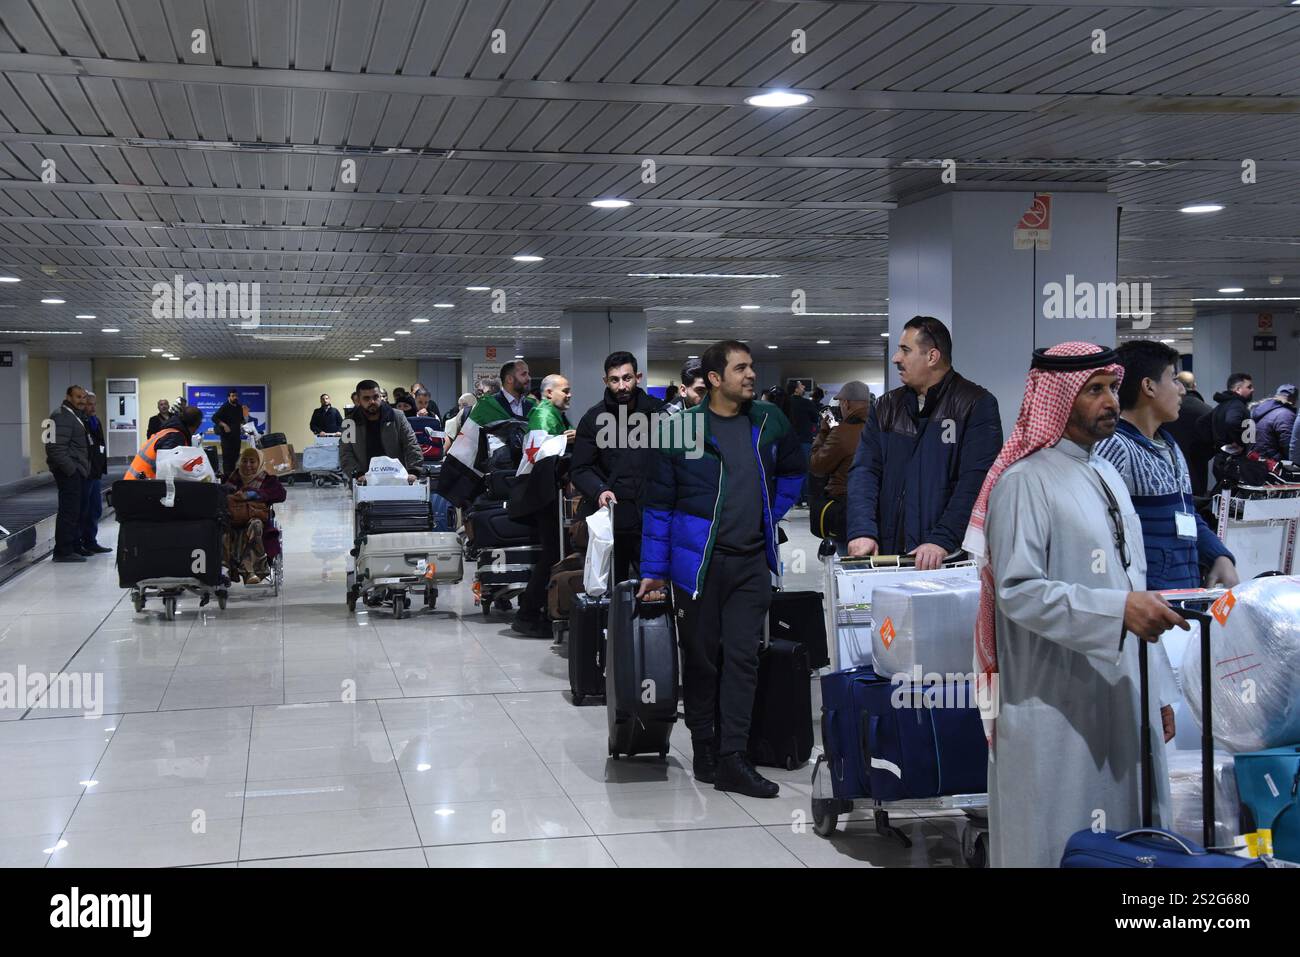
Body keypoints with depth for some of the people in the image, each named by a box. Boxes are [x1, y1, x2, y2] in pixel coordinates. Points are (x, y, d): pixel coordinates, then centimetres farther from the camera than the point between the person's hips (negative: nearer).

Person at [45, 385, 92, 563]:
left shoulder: (76, 416, 21)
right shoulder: (62, 417, -13)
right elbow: (57, 448, -21)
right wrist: (70, 469, -21)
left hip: (77, 472, 10)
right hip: (69, 473, -10)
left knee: (77, 510, 16)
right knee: (69, 511, -10)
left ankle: (75, 546, 25)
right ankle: (63, 551, -7)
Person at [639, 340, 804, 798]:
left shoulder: (769, 421, 5)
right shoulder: (678, 429, -6)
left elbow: (792, 471, 24)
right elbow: (659, 503, -2)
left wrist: (770, 517, 13)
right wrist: (653, 570, -2)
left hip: (751, 562, 3)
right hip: (698, 561, -3)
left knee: (743, 658, -1)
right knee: (701, 658, 6)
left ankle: (732, 759, 2)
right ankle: (705, 753, 19)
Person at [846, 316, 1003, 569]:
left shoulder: (977, 405, -2)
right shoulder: (886, 407, 13)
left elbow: (976, 480, -12)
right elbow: (864, 471, 4)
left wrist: (943, 541, -22)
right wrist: (862, 531, -12)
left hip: (952, 556, -4)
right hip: (888, 553, 4)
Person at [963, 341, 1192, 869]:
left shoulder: (1109, 476, 14)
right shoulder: (1025, 481, -12)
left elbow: (1132, 584, 17)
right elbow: (1017, 590, -21)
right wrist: (1119, 609, -28)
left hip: (1122, 695, 8)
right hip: (1056, 703, -8)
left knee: (1127, 836, 14)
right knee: (1060, 844, 1)